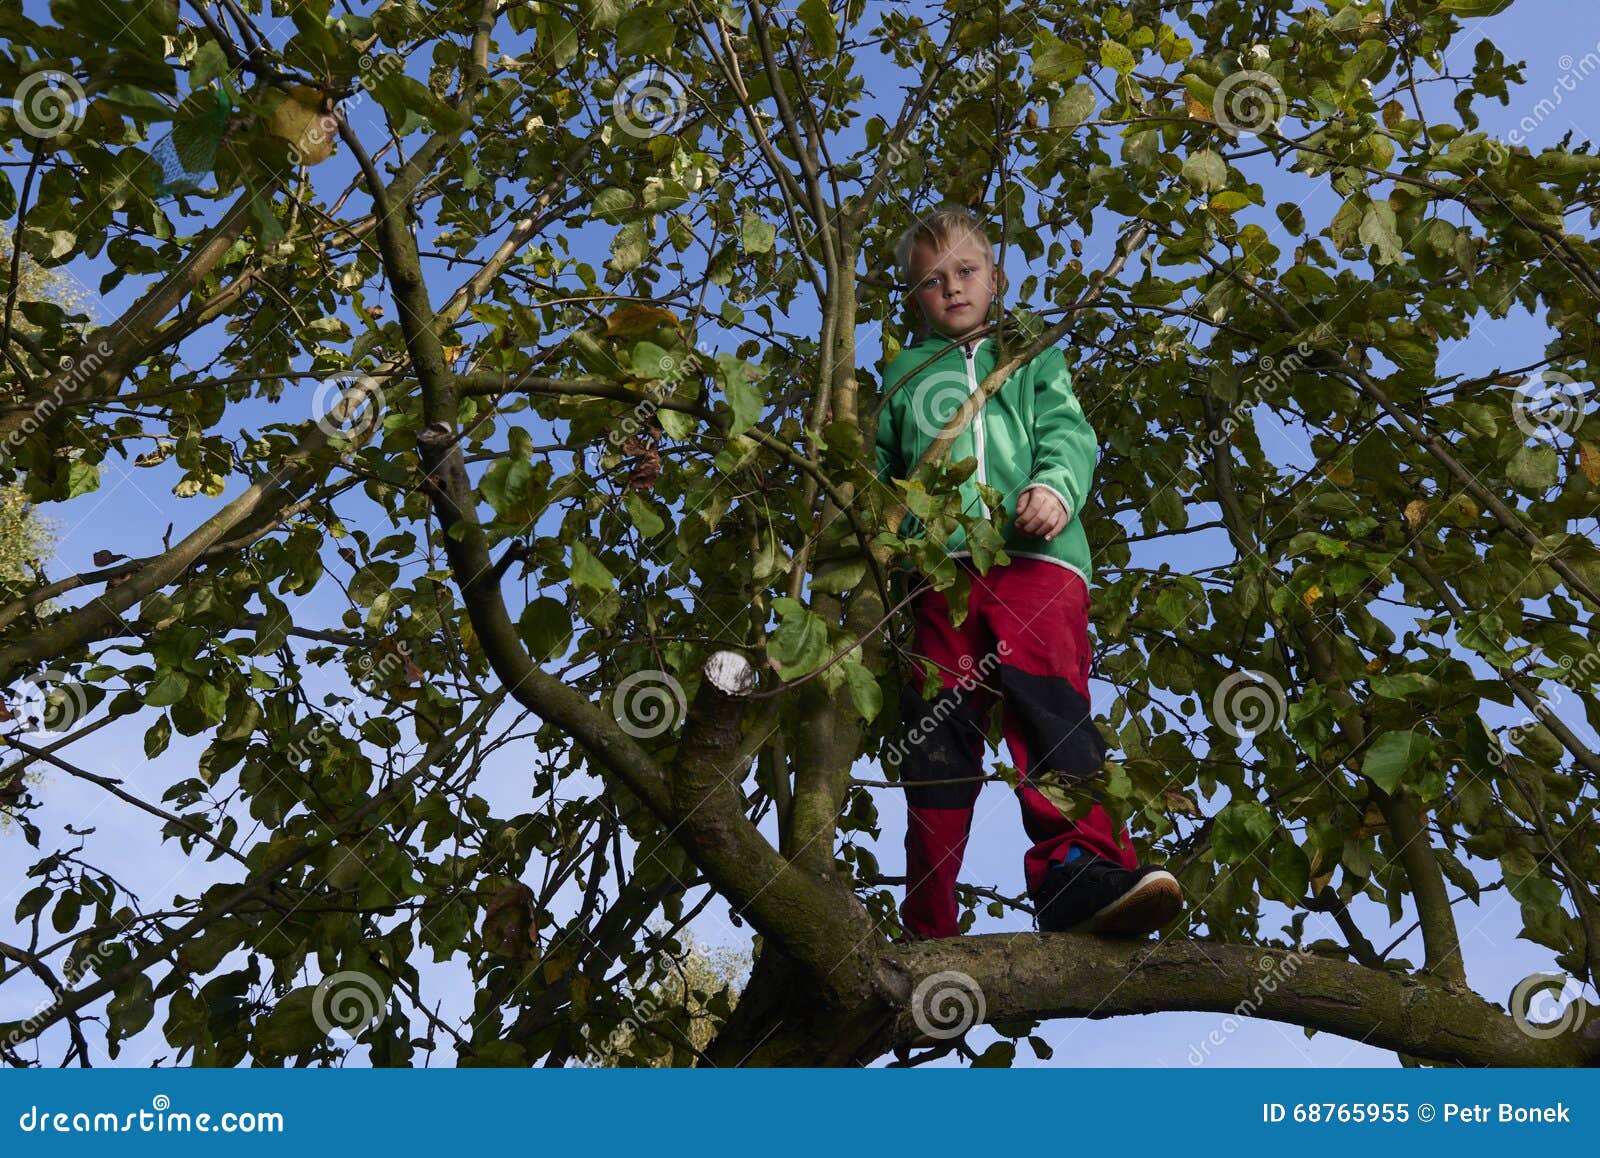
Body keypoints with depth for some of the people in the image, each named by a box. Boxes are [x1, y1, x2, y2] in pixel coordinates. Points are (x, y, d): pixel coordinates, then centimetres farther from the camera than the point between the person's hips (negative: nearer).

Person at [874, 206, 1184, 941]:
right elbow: (878, 464, 30)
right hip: (937, 567, 2)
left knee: (1046, 691, -25)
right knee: (934, 736, -4)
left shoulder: (1033, 357, 25)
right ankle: (926, 932, 1)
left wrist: (1054, 487, -12)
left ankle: (1078, 869, -36)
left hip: (1032, 556, -1)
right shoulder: (903, 374, 31)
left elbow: (1068, 433, 9)